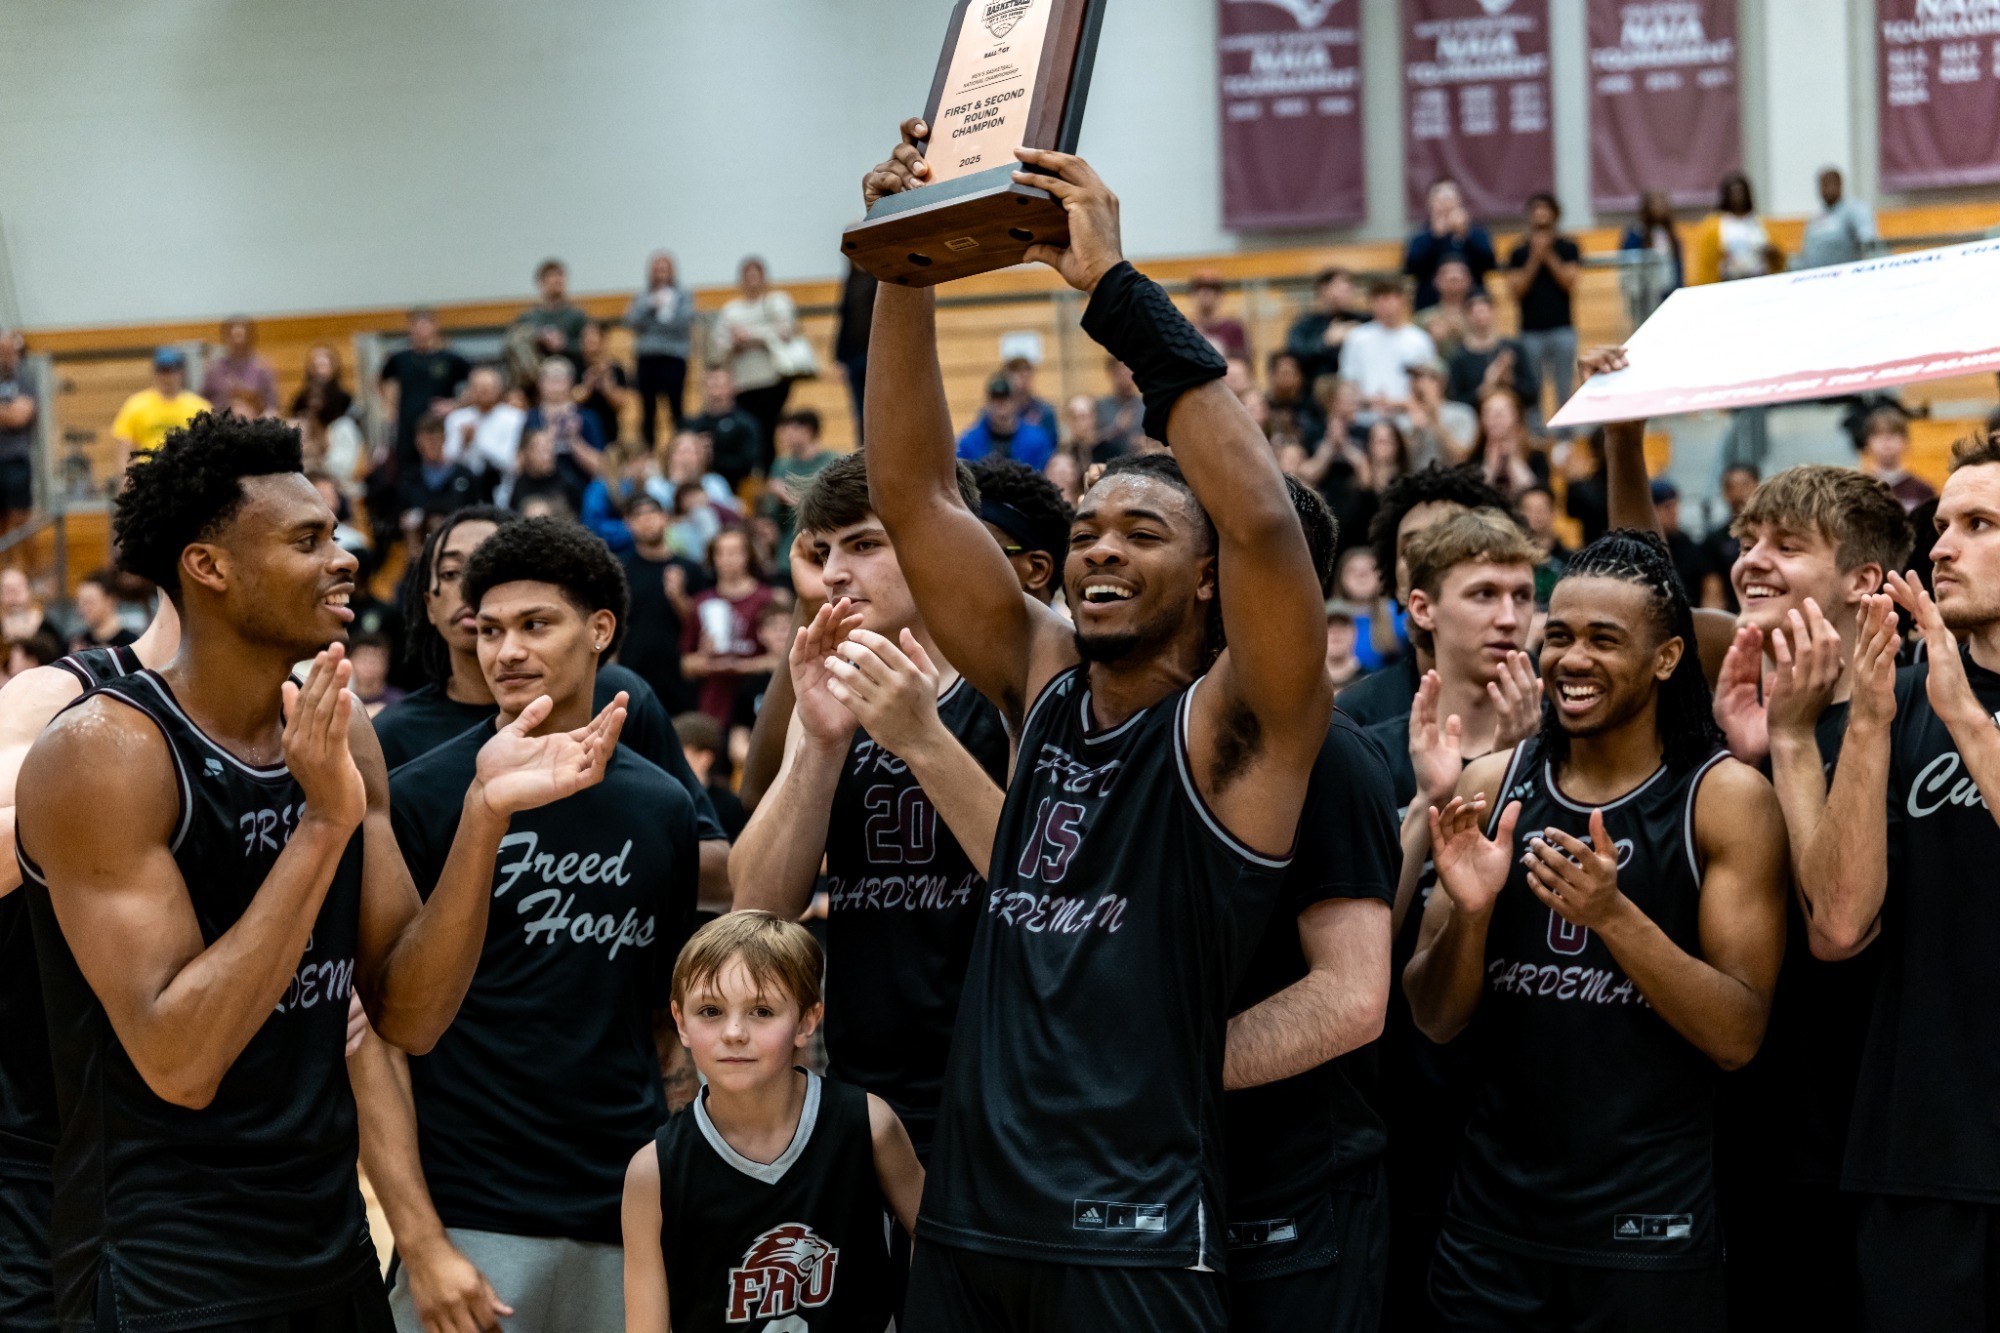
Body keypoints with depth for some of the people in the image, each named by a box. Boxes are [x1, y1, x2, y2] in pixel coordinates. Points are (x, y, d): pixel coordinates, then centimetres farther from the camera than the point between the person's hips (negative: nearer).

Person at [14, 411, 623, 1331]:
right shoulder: (105, 752, -16)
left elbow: (408, 1016, 2)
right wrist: (324, 823, -24)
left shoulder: (340, 737, 4)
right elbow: (178, 1063, -23)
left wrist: (484, 815, -11)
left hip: (335, 1254, 7)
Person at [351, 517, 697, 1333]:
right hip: (469, 1224, -4)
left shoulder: (659, 807, 7)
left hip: (628, 1220, 4)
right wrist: (420, 1243, -14)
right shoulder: (418, 798, -5)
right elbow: (372, 1034, -8)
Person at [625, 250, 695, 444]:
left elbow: (684, 322, -7)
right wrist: (650, 305, -11)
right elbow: (631, 322, -1)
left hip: (674, 357, -3)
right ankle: (648, 449, 12)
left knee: (676, 406, -10)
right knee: (648, 409, 6)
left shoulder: (682, 296, 4)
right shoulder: (641, 297, 11)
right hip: (646, 357, 3)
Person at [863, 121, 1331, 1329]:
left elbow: (1262, 517, -23)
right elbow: (913, 493, 6)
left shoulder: (1234, 729, -6)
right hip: (968, 1226, 6)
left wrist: (1118, 289, -23)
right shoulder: (1043, 685, 10)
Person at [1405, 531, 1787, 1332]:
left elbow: (1738, 1037, -12)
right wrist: (1470, 908, -15)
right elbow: (1436, 1021, 4)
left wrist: (1613, 914, -24)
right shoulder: (1492, 785, 3)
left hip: (1649, 1233, -3)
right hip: (1491, 1225, 3)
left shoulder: (1726, 798, -7)